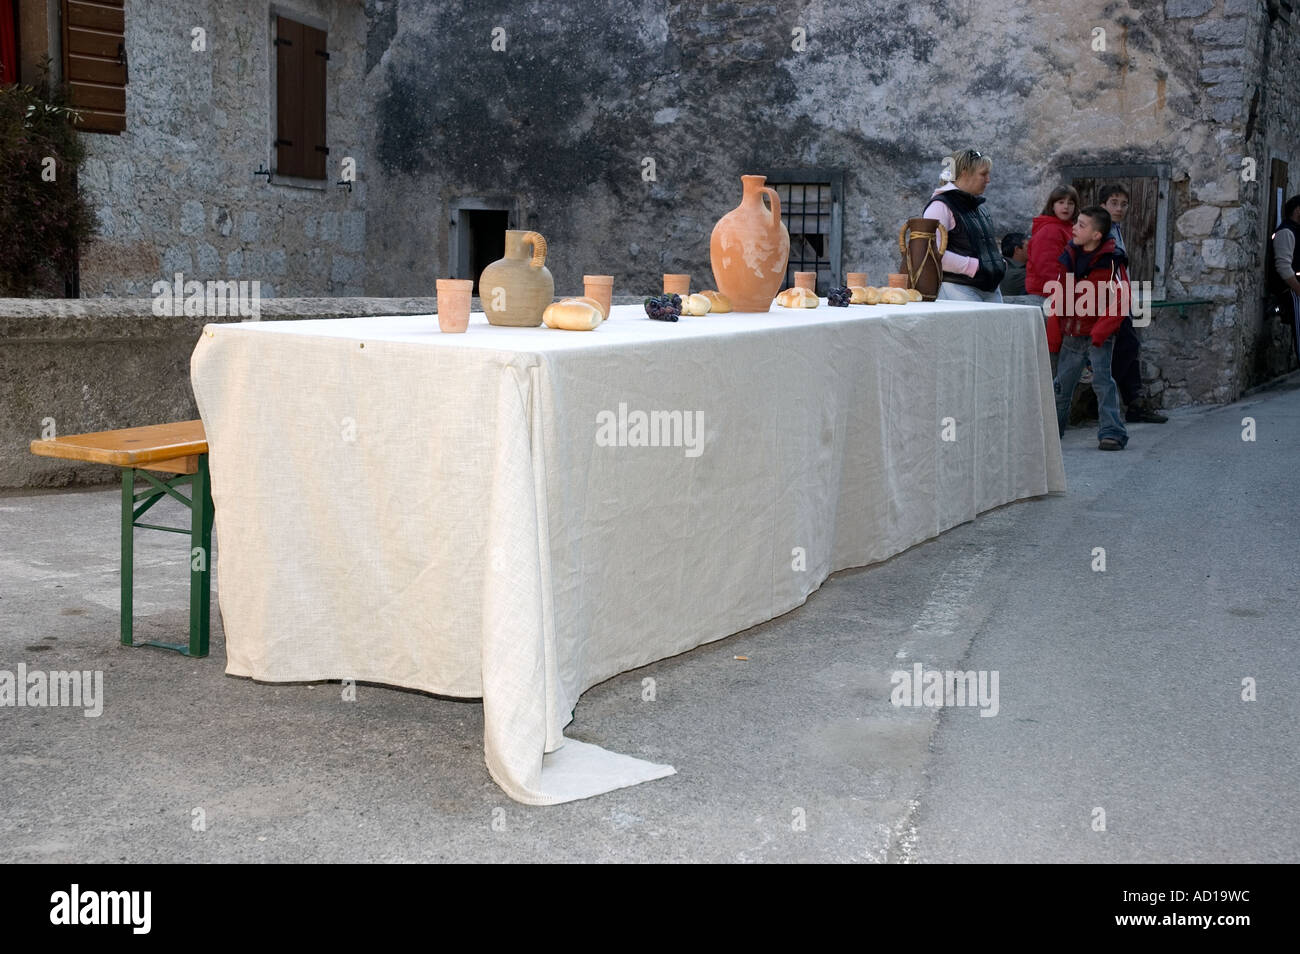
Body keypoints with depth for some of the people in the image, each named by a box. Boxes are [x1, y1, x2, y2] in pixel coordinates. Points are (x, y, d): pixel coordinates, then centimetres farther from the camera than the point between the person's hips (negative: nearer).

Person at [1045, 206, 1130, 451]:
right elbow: (1057, 298, 8)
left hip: (1098, 336, -5)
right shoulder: (1069, 258, 5)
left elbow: (1121, 300, -13)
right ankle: (1050, 427, 27)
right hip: (1071, 334, 5)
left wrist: (1101, 330, -18)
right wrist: (1053, 335, 5)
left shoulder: (1111, 262, -12)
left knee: (1102, 380, -12)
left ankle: (1112, 432, -8)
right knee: (1062, 383, 13)